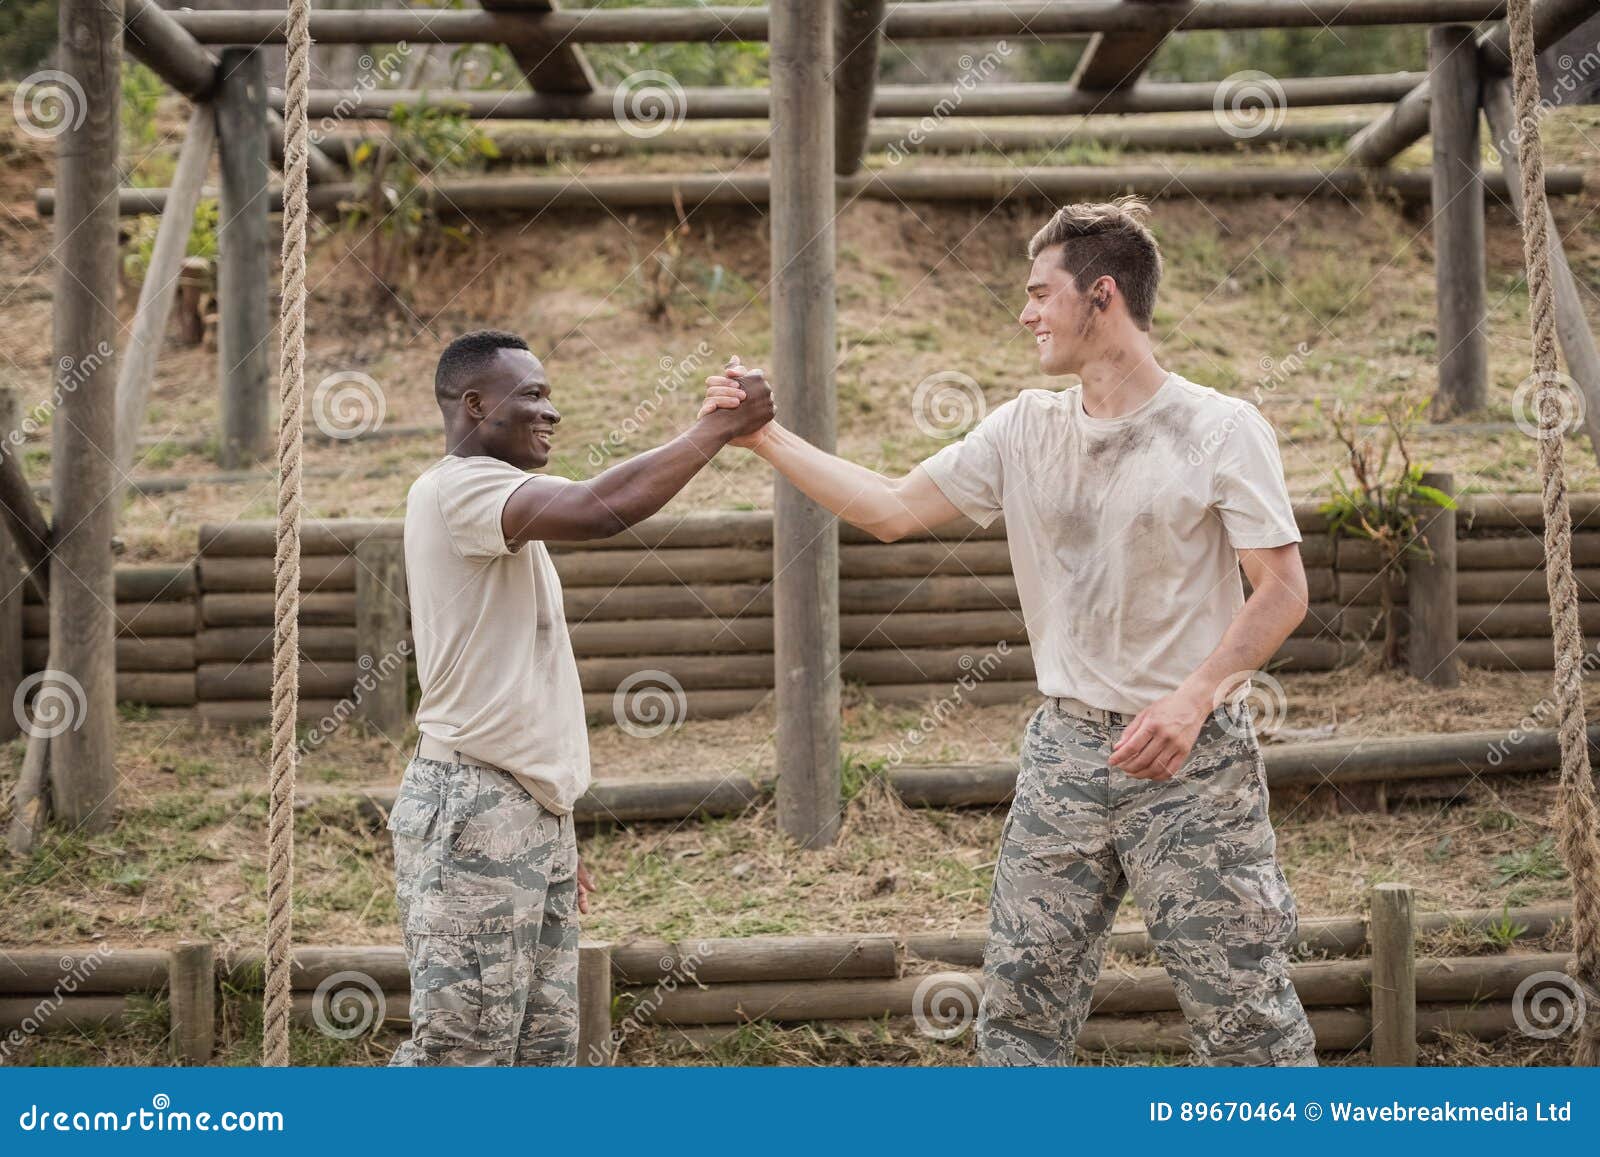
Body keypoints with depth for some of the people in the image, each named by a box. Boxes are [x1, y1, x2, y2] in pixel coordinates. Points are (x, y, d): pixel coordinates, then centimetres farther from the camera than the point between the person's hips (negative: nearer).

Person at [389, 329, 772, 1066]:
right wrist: (714, 431, -20)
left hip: (532, 810, 10)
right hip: (474, 809, -10)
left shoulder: (496, 506, 20)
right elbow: (597, 509, -31)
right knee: (459, 1051, -8)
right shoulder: (456, 489, -12)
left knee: (544, 1050, 10)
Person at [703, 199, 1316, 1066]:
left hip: (1193, 756, -5)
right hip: (1065, 746, 5)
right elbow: (892, 510, 9)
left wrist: (1191, 701, -21)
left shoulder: (1221, 430, -7)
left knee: (1239, 1001, -1)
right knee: (1019, 994, 6)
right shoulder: (1025, 430, 7)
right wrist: (768, 439, 4)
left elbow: (1283, 589, -9)